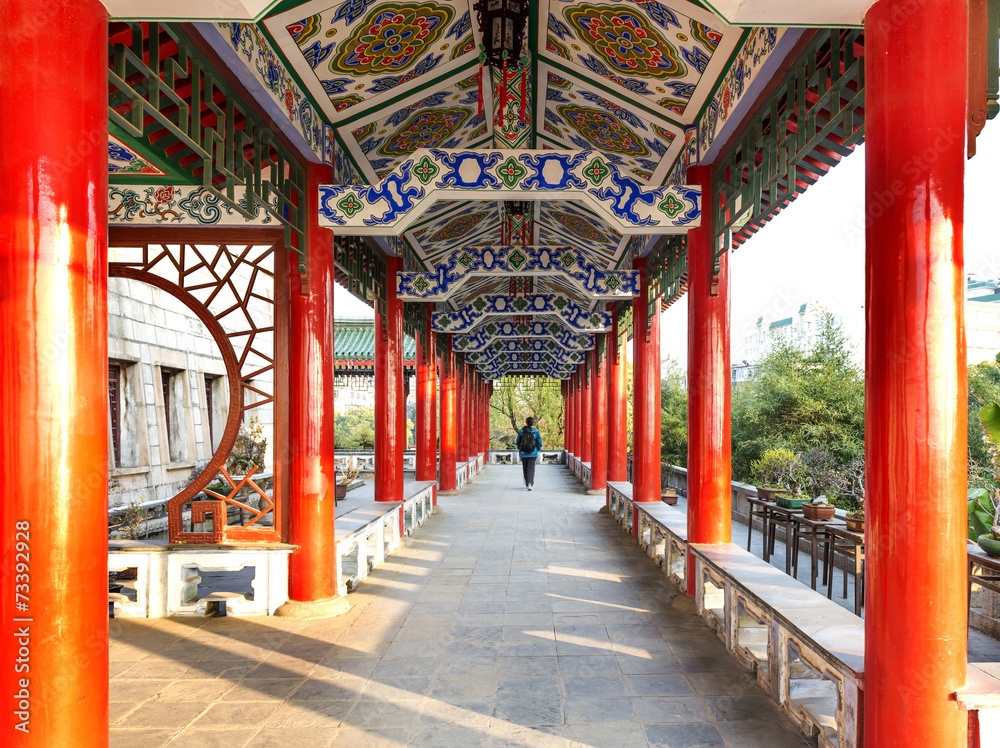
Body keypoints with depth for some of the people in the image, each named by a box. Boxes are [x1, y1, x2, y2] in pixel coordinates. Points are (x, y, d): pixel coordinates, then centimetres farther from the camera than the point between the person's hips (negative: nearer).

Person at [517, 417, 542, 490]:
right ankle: (530, 483, -19)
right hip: (533, 454, -1)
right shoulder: (536, 432, -4)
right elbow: (539, 443, -1)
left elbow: (518, 443, 5)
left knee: (525, 469, 14)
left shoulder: (521, 432, -3)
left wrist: (519, 450, 22)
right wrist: (537, 450, 17)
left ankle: (527, 484, 26)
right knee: (531, 468, -1)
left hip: (523, 453, 1)